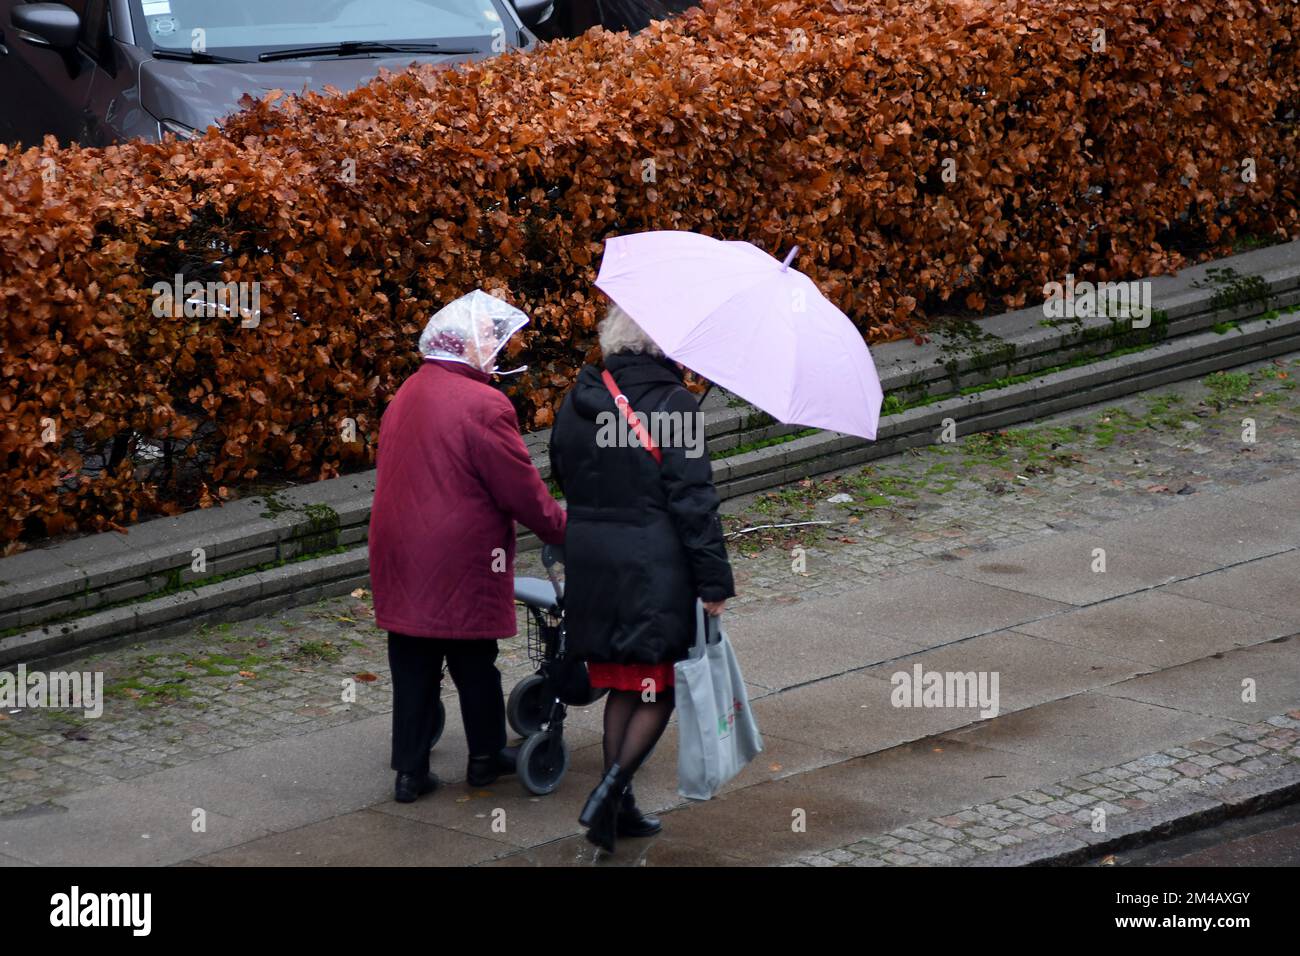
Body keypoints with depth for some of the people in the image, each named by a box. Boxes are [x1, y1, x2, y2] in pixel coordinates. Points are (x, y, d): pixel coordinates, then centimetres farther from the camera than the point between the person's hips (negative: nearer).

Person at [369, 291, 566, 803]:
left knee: (413, 665, 10)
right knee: (474, 663, 11)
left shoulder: (407, 397, 9)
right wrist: (561, 529, 5)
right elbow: (522, 490, -12)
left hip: (399, 561, 7)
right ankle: (486, 755, 26)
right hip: (461, 564, -7)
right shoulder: (483, 405, -17)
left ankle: (409, 770, 11)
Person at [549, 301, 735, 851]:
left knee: (622, 687, 16)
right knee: (660, 688, 7)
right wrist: (713, 580, -11)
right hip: (655, 570, -6)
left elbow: (564, 477, 16)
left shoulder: (578, 402, 5)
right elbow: (693, 501, -15)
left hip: (589, 563, 6)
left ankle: (617, 806, 17)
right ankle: (612, 790, -7)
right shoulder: (672, 404, -14)